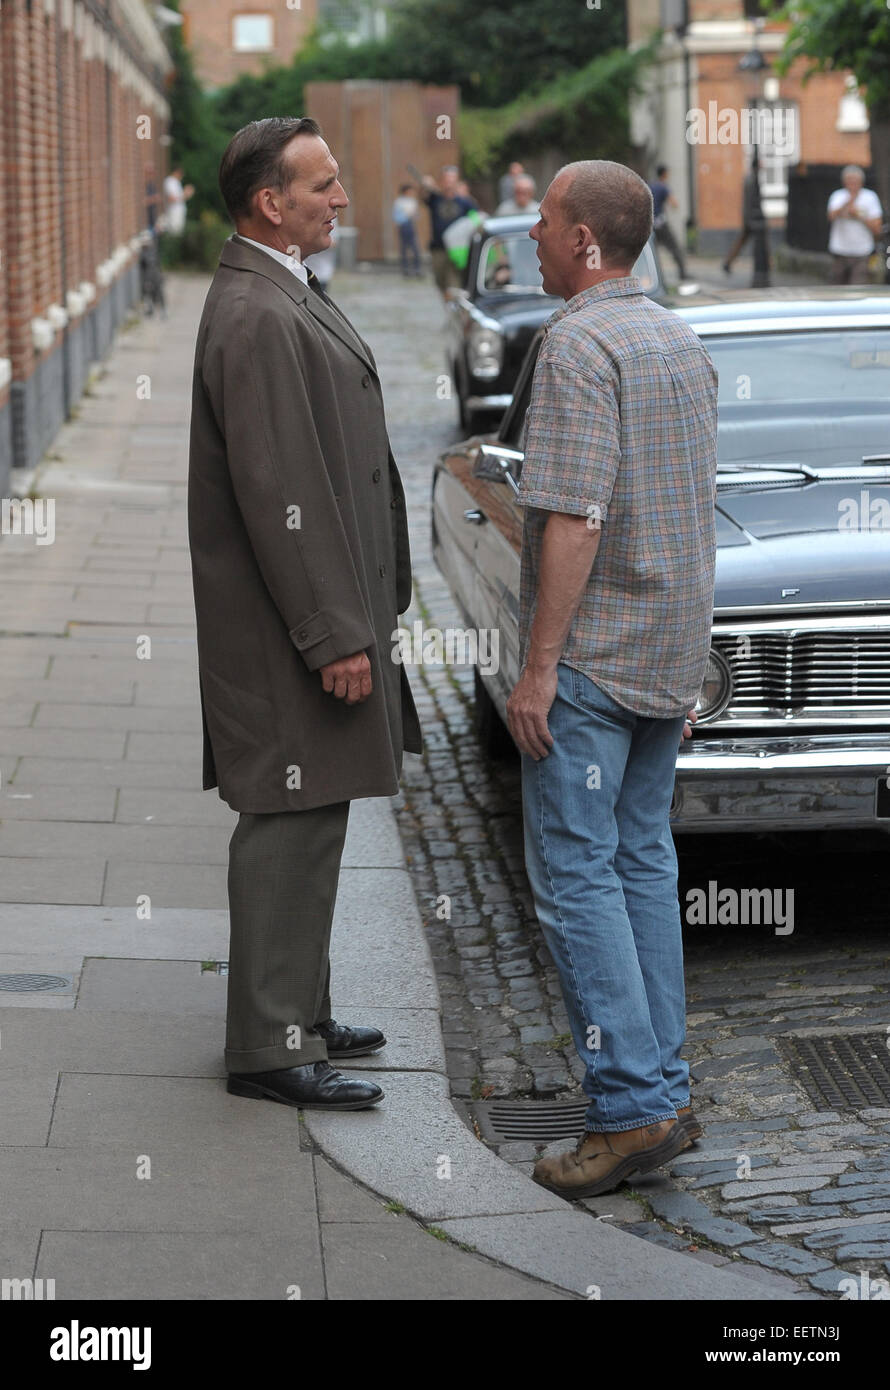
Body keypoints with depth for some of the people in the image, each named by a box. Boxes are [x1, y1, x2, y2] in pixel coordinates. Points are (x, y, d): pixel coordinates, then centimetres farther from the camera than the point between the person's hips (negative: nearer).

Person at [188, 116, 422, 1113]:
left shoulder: (281, 297, 14)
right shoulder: (256, 320, -20)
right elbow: (278, 495, -24)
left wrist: (351, 616, 21)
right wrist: (336, 636, -22)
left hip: (314, 610, 11)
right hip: (287, 626, -11)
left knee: (304, 824, 17)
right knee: (290, 825, -5)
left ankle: (297, 1013, 27)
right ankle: (270, 1047, 2)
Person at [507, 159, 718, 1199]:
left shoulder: (577, 346, -16)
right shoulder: (681, 344, 12)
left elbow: (574, 520, -22)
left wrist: (538, 669, -19)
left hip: (590, 649, -9)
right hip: (668, 648, 9)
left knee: (574, 873, -5)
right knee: (642, 860, 13)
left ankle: (630, 1107, -7)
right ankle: (663, 1091, 15)